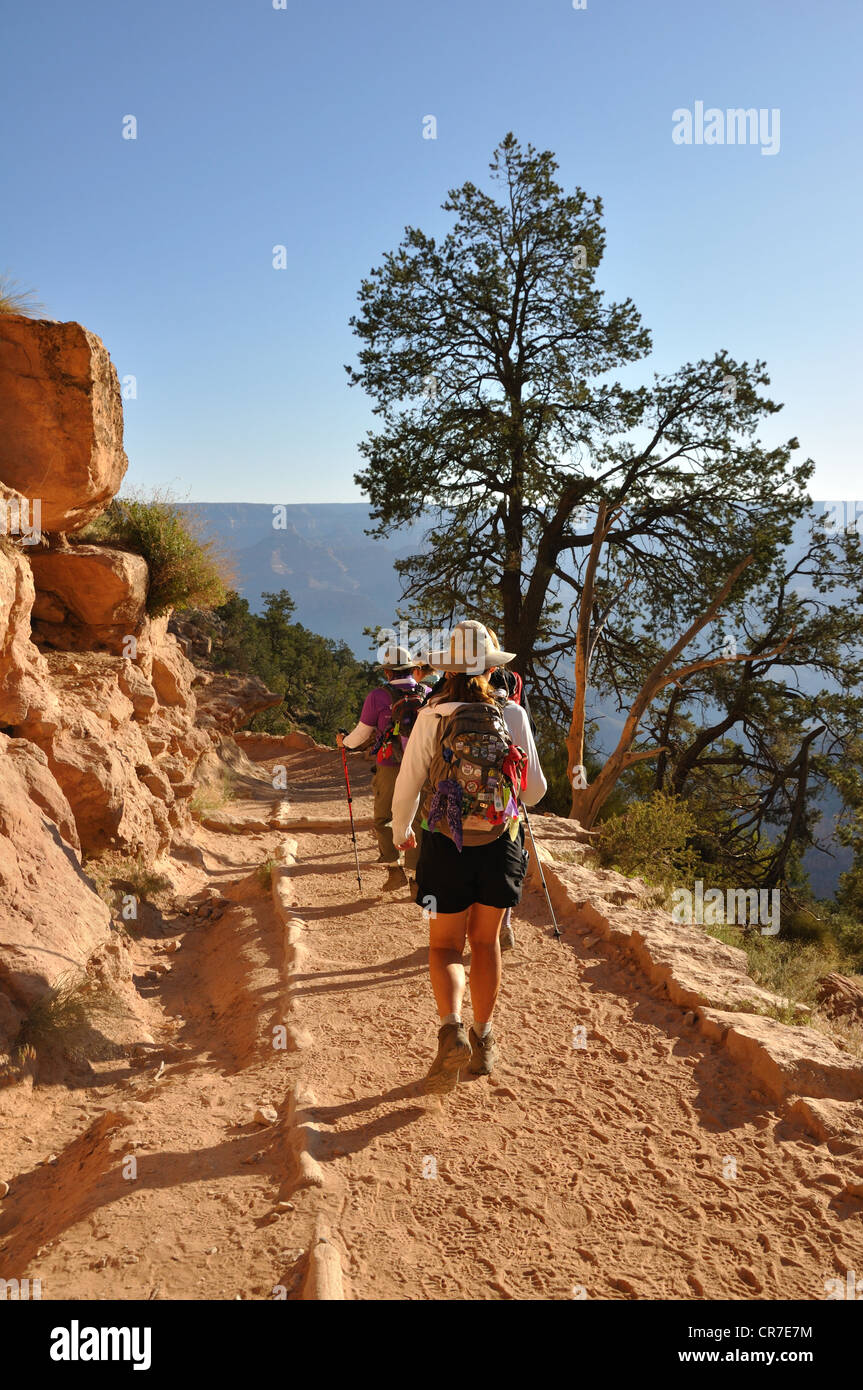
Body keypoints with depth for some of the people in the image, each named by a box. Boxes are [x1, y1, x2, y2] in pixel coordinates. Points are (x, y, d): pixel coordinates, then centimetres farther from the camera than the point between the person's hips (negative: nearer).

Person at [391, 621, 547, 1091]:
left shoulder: (431, 717, -10)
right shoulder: (513, 716, -6)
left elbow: (407, 786, -5)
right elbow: (535, 790, 1)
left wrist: (400, 831, 14)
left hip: (445, 846, -2)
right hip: (501, 846, 2)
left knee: (445, 945, 12)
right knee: (485, 940, 19)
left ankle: (451, 1028, -11)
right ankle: (483, 1038, 28)